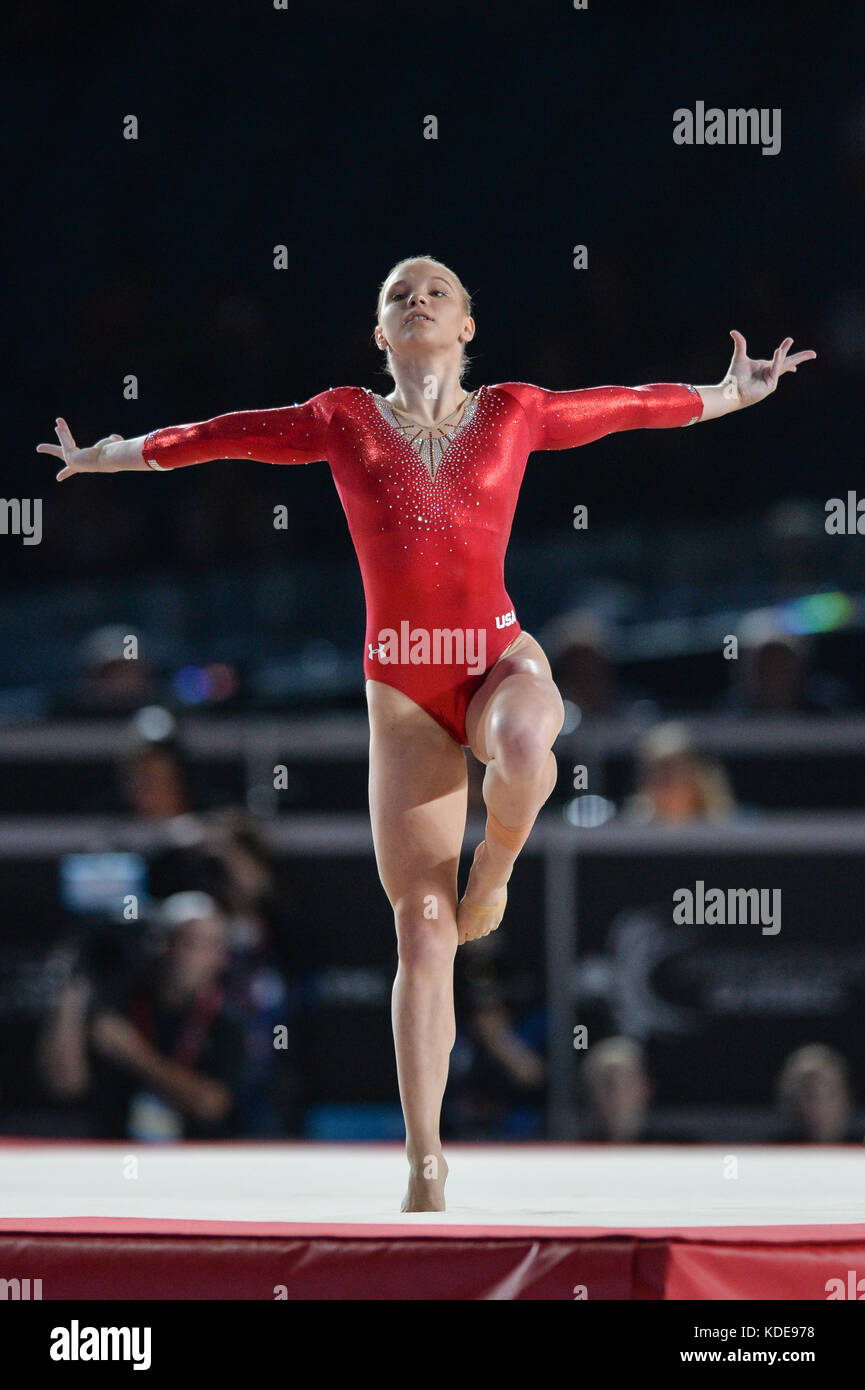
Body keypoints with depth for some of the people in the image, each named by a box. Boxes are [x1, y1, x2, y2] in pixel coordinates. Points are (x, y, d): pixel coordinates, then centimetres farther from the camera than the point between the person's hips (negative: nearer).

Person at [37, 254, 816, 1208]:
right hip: (403, 690, 0)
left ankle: (493, 869, -3)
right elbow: (226, 436, 21)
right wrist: (111, 456, 30)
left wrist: (732, 394, 32)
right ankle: (425, 1165, -2)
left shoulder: (513, 415, 10)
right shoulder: (344, 421, 11)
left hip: (501, 662, 0)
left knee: (526, 752, -40)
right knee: (422, 931, -5)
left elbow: (628, 406, 24)